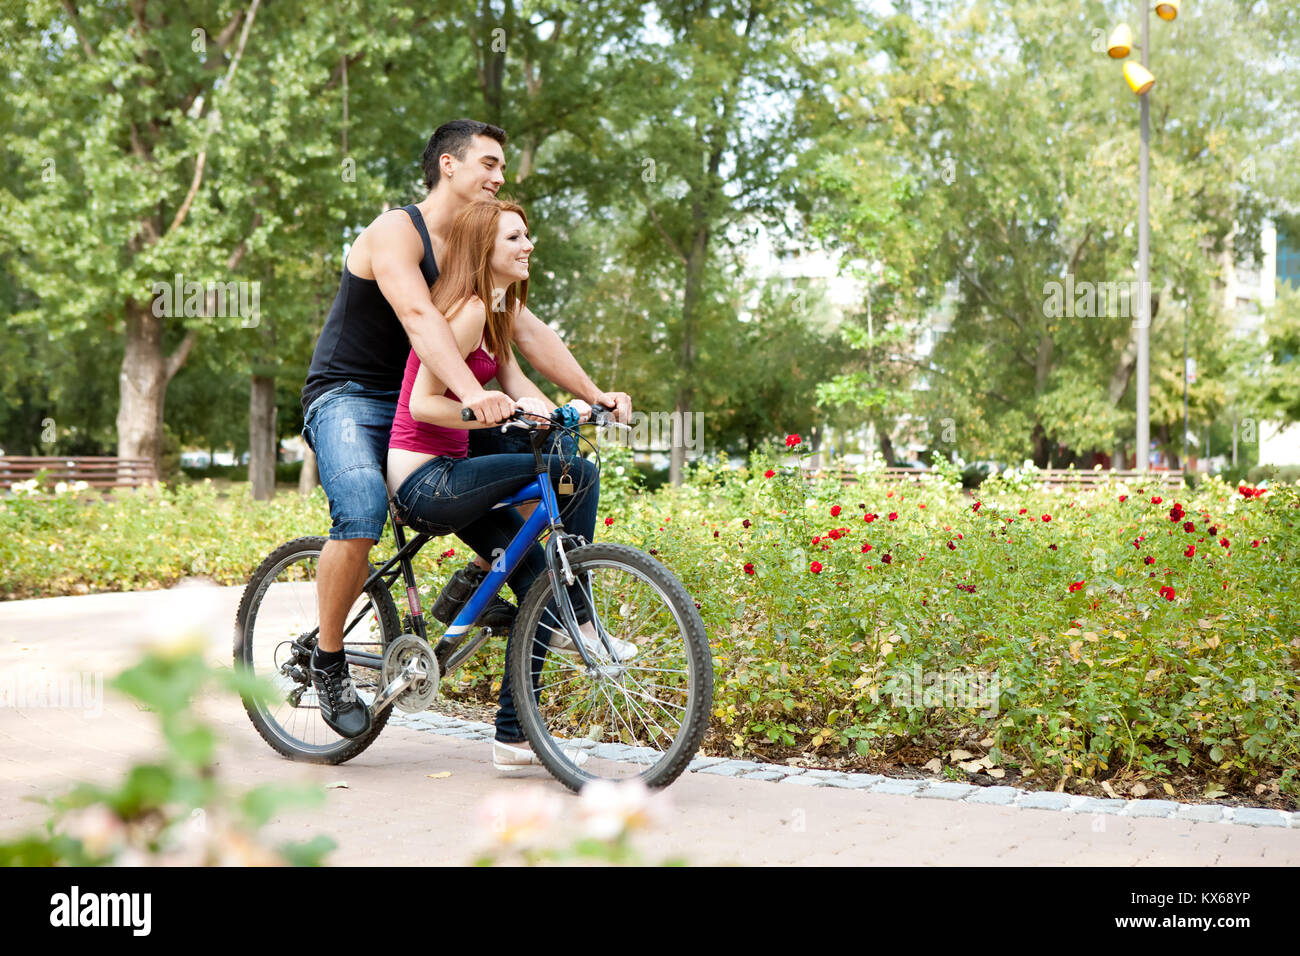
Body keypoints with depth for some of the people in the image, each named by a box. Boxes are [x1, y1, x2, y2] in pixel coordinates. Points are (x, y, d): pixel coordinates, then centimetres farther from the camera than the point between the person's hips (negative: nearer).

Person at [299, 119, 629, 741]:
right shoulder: (396, 231, -15)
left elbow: (529, 331, 3)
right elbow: (420, 317, -32)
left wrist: (595, 395, -10)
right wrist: (471, 393, -47)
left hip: (418, 404, 7)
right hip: (345, 397, -7)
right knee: (362, 517, -32)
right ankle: (328, 660, -13)